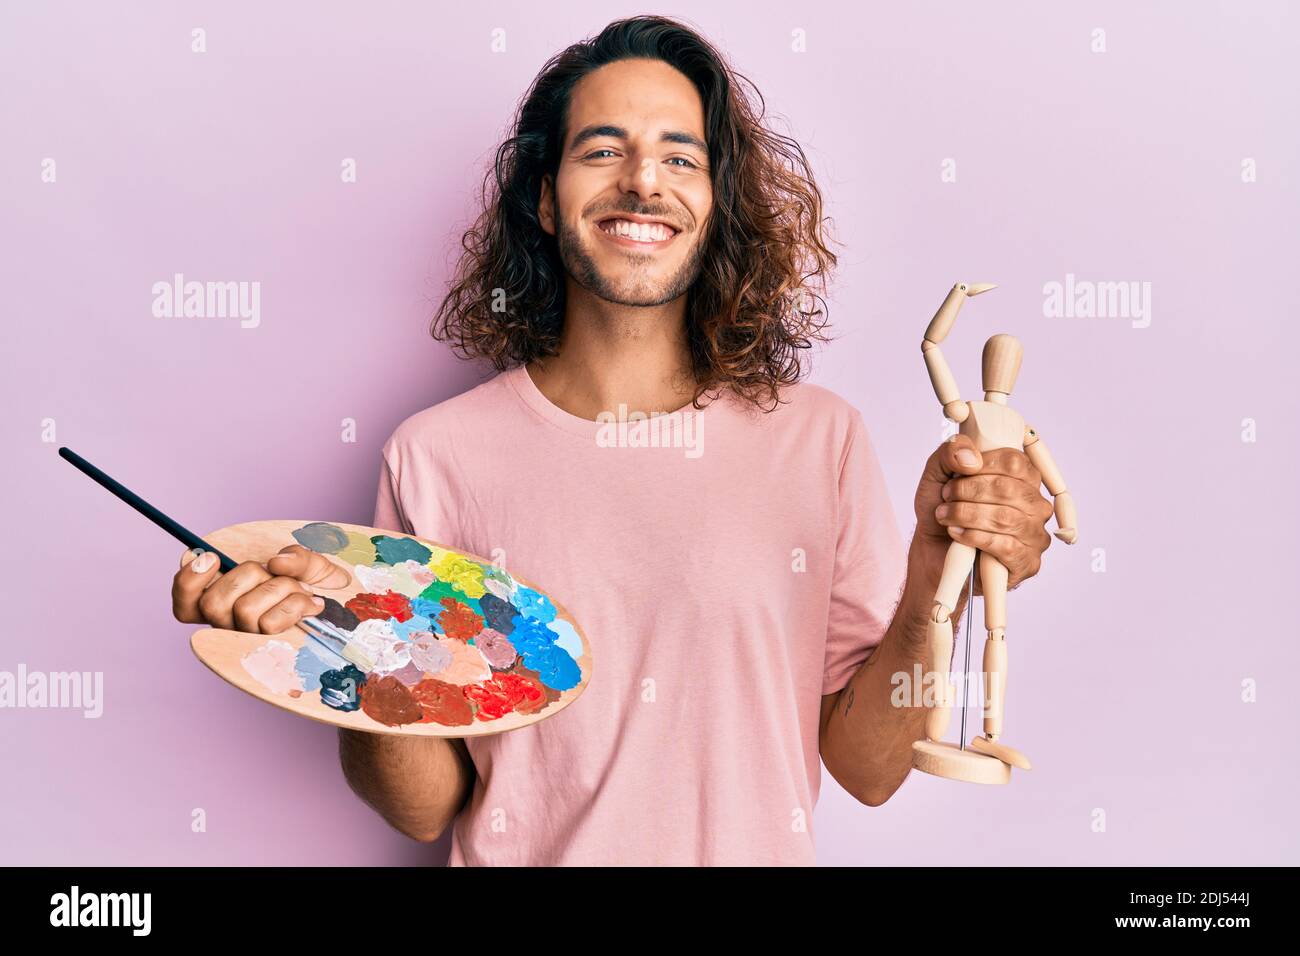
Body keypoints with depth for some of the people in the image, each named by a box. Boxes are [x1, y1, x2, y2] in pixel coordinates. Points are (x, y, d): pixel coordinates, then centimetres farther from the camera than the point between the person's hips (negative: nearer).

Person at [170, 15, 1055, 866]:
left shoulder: (821, 437, -6)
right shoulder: (438, 455, -10)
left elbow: (867, 769, -5)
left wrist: (932, 592, -19)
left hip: (759, 849, 1)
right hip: (526, 852, 0)